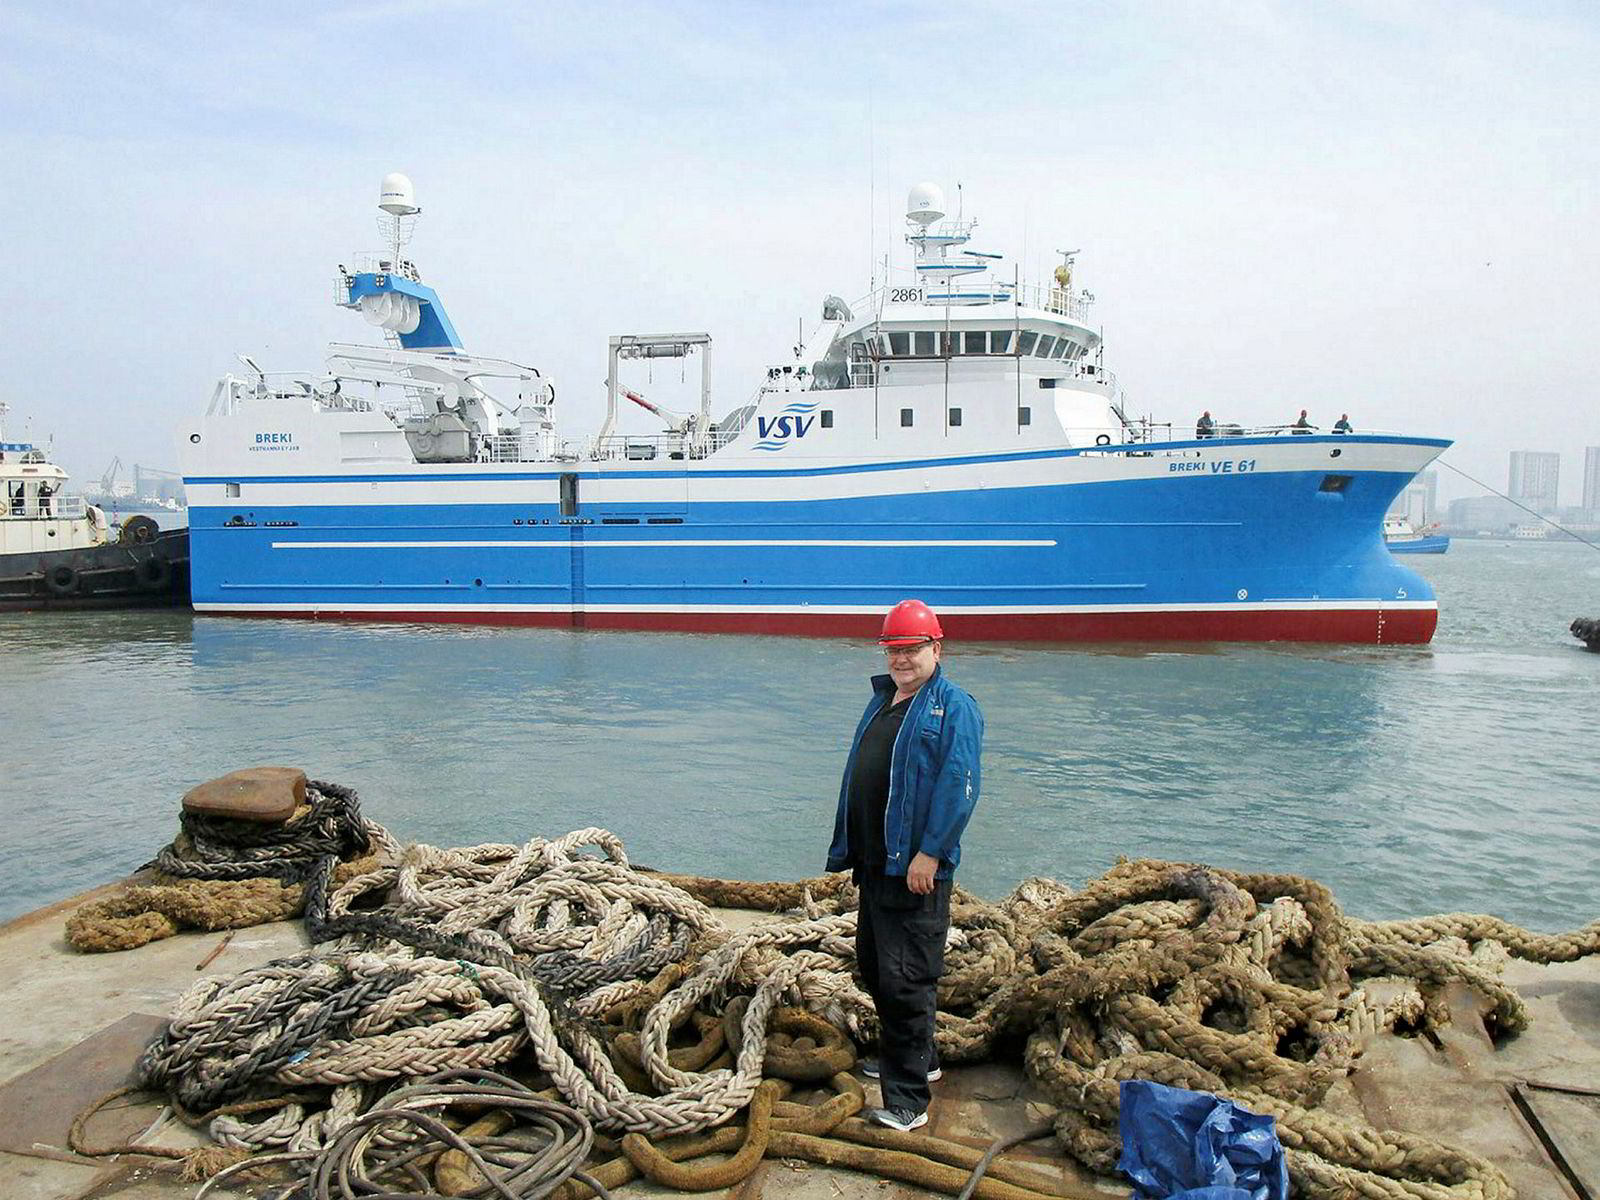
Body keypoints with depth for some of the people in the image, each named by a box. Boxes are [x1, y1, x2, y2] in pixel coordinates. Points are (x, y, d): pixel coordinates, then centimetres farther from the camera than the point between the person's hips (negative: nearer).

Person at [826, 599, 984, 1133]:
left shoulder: (954, 706, -9)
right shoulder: (882, 699, 17)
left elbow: (958, 786, -18)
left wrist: (929, 854, -22)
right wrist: (848, 847, 20)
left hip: (916, 869, -9)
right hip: (873, 863, 9)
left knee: (905, 980, -7)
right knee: (873, 969, 19)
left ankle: (908, 1100, 2)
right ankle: (918, 1059, 37)